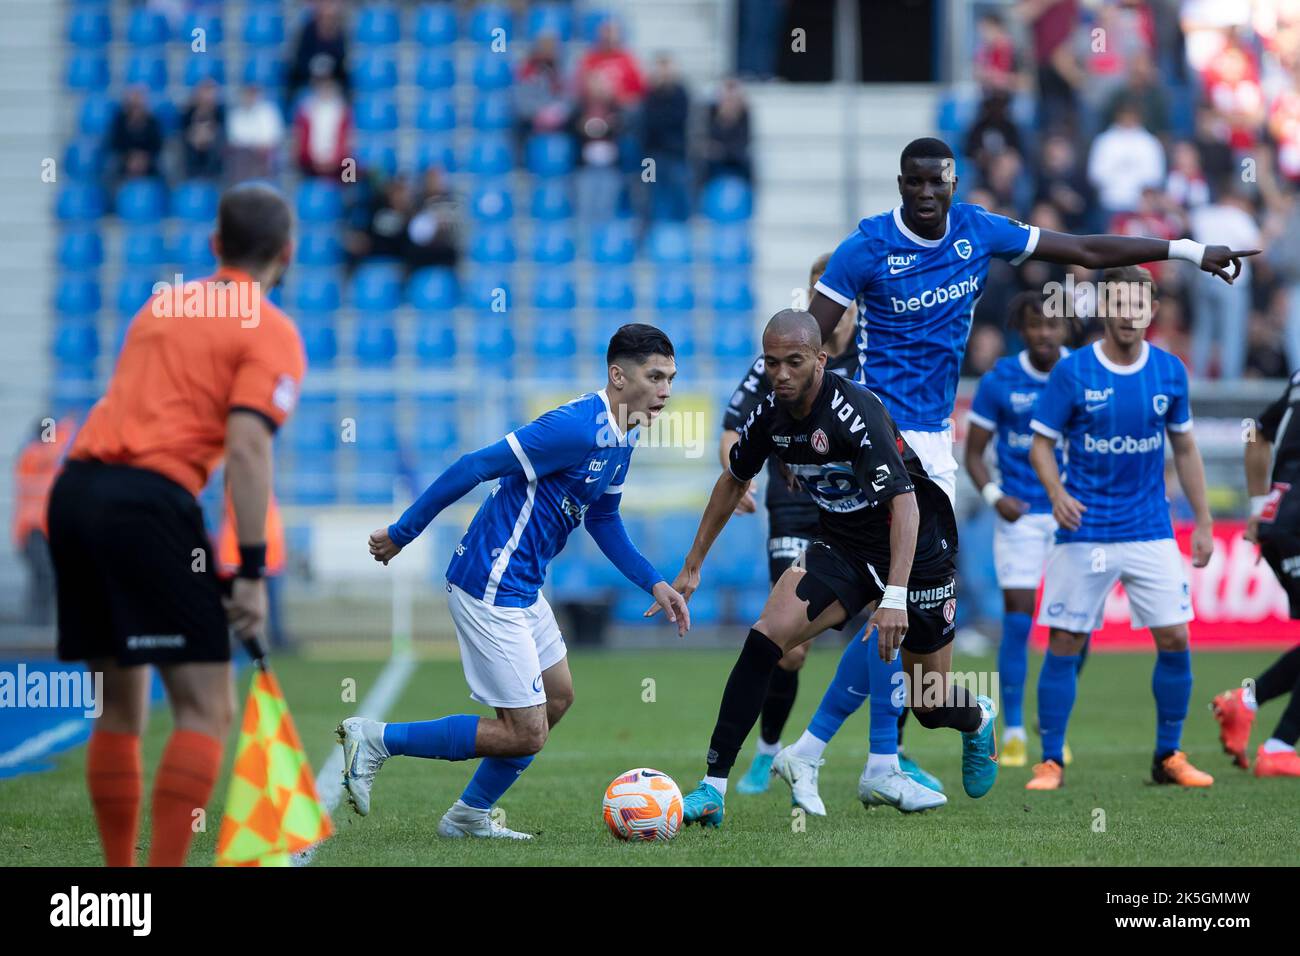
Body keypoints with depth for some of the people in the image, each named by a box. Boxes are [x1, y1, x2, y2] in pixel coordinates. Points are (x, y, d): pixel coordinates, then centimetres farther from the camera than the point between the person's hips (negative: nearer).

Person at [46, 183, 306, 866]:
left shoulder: (162, 307, 23)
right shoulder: (270, 333, 1)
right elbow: (246, 448, -11)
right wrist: (252, 571, -11)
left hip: (77, 487, 7)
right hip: (148, 498, -7)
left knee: (120, 707, 16)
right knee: (206, 709, -3)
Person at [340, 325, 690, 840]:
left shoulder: (621, 436, 8)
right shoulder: (577, 427, -23)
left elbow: (602, 518, 23)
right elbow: (474, 467, -23)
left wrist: (654, 582, 15)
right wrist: (401, 533, -18)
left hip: (522, 588, 10)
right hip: (491, 589, -10)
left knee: (557, 697, 19)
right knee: (526, 734, -7)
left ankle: (470, 816, 28)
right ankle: (377, 739, -1)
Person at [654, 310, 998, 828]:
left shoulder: (854, 411, -28)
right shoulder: (770, 414, -7)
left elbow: (904, 501, -33)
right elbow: (733, 481, 13)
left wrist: (894, 598, -42)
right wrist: (692, 566, 14)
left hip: (917, 547, -5)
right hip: (843, 545, 5)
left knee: (932, 706, 4)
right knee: (766, 635, -19)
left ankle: (978, 719, 44)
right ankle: (713, 788, -19)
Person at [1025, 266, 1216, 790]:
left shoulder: (1170, 371, 3)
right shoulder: (1071, 371, -6)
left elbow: (1185, 449, 12)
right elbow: (1041, 444, -2)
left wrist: (1203, 522, 9)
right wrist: (1057, 494, -21)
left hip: (1151, 530, 3)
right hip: (1084, 533, -2)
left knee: (1174, 640, -2)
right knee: (1064, 644, -3)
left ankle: (1168, 756, 13)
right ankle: (1050, 761, 7)